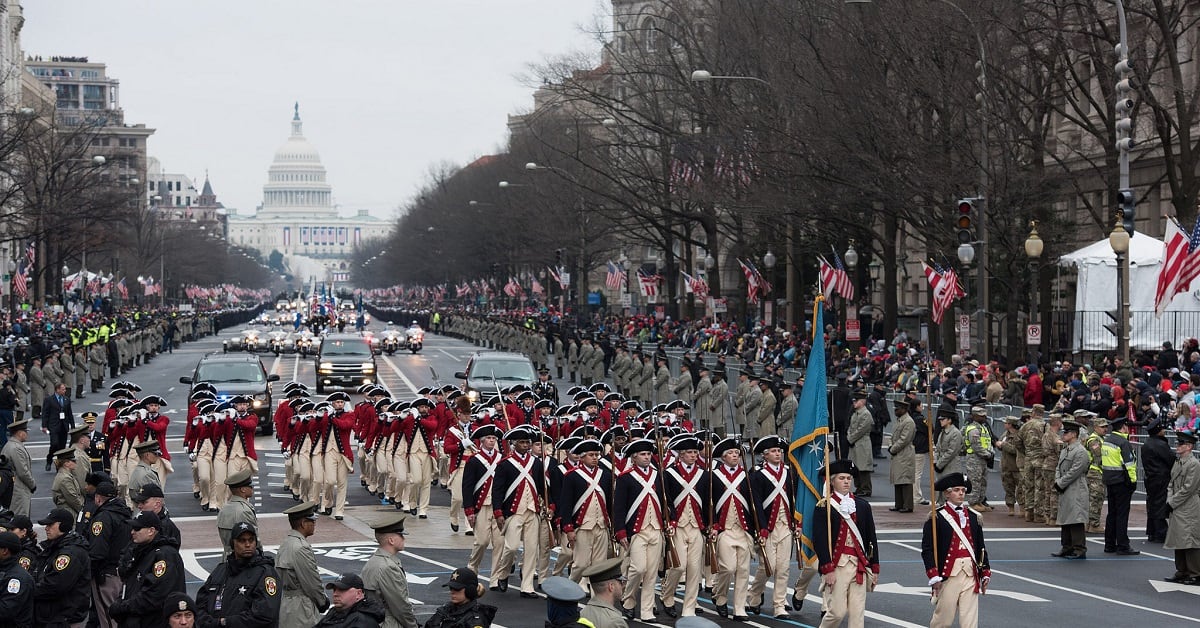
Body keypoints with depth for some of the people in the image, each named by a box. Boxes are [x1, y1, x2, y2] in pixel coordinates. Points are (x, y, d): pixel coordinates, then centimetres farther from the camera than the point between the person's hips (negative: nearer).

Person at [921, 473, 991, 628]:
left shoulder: (974, 517, 12)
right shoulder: (936, 518, -3)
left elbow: (981, 548, 18)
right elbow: (927, 549, -7)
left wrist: (985, 573, 14)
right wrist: (934, 576, -13)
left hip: (970, 574, 4)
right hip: (948, 574, -4)